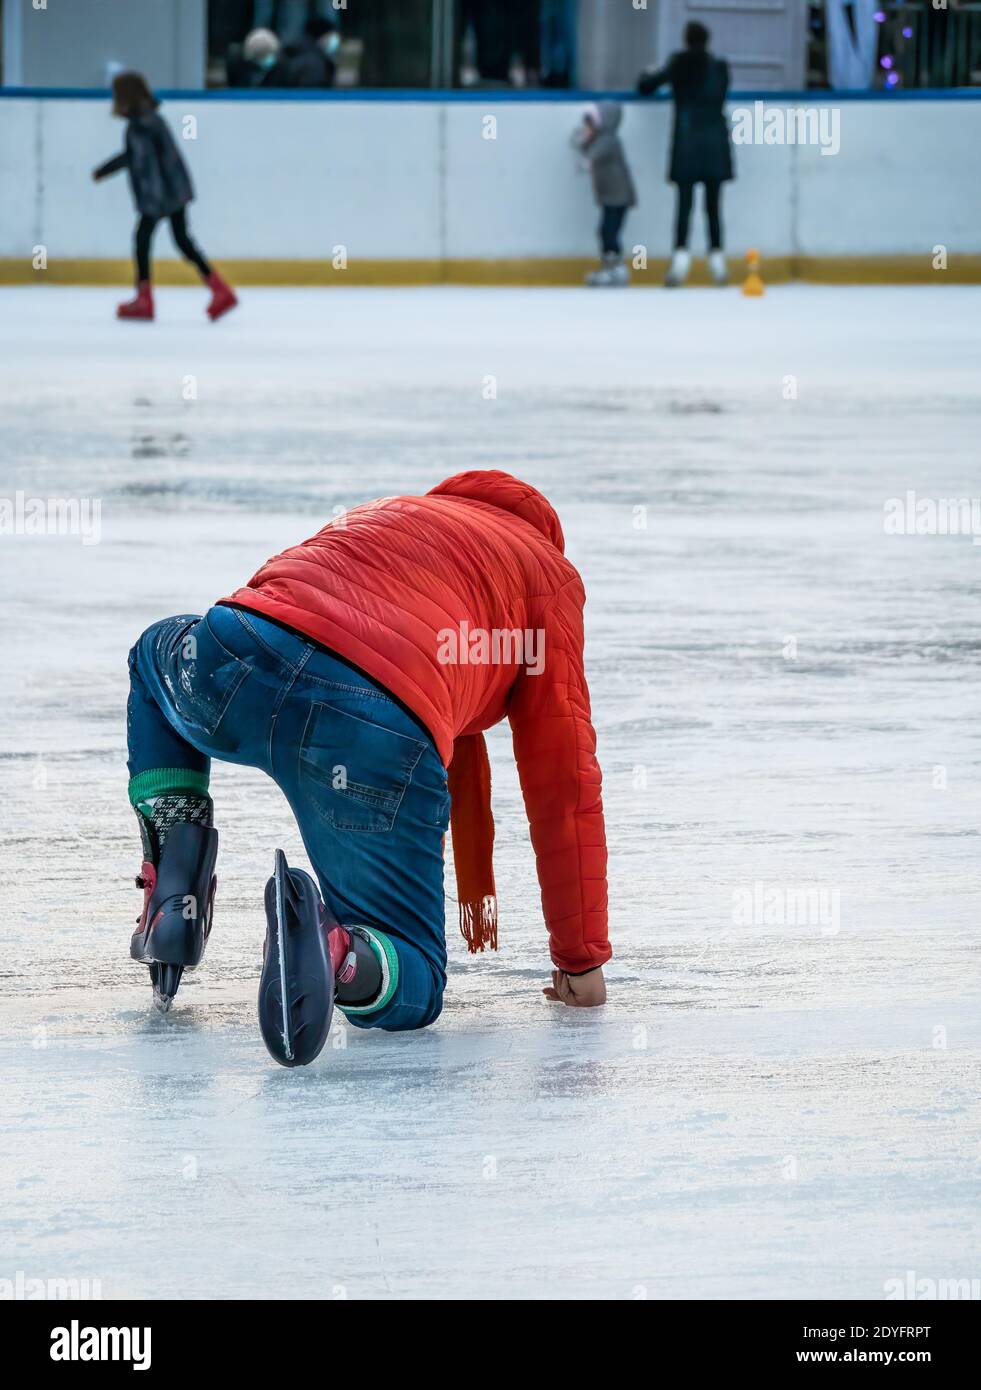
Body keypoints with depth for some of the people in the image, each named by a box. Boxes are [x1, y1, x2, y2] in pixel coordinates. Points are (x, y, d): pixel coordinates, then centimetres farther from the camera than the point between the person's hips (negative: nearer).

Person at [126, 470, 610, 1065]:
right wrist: (583, 960, 26)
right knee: (412, 993, 14)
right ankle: (340, 954, -23)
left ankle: (175, 873, 20)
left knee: (157, 655, 42)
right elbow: (566, 773, 19)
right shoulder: (552, 574, 25)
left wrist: (476, 886, 60)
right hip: (383, 737, -4)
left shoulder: (387, 514, 40)